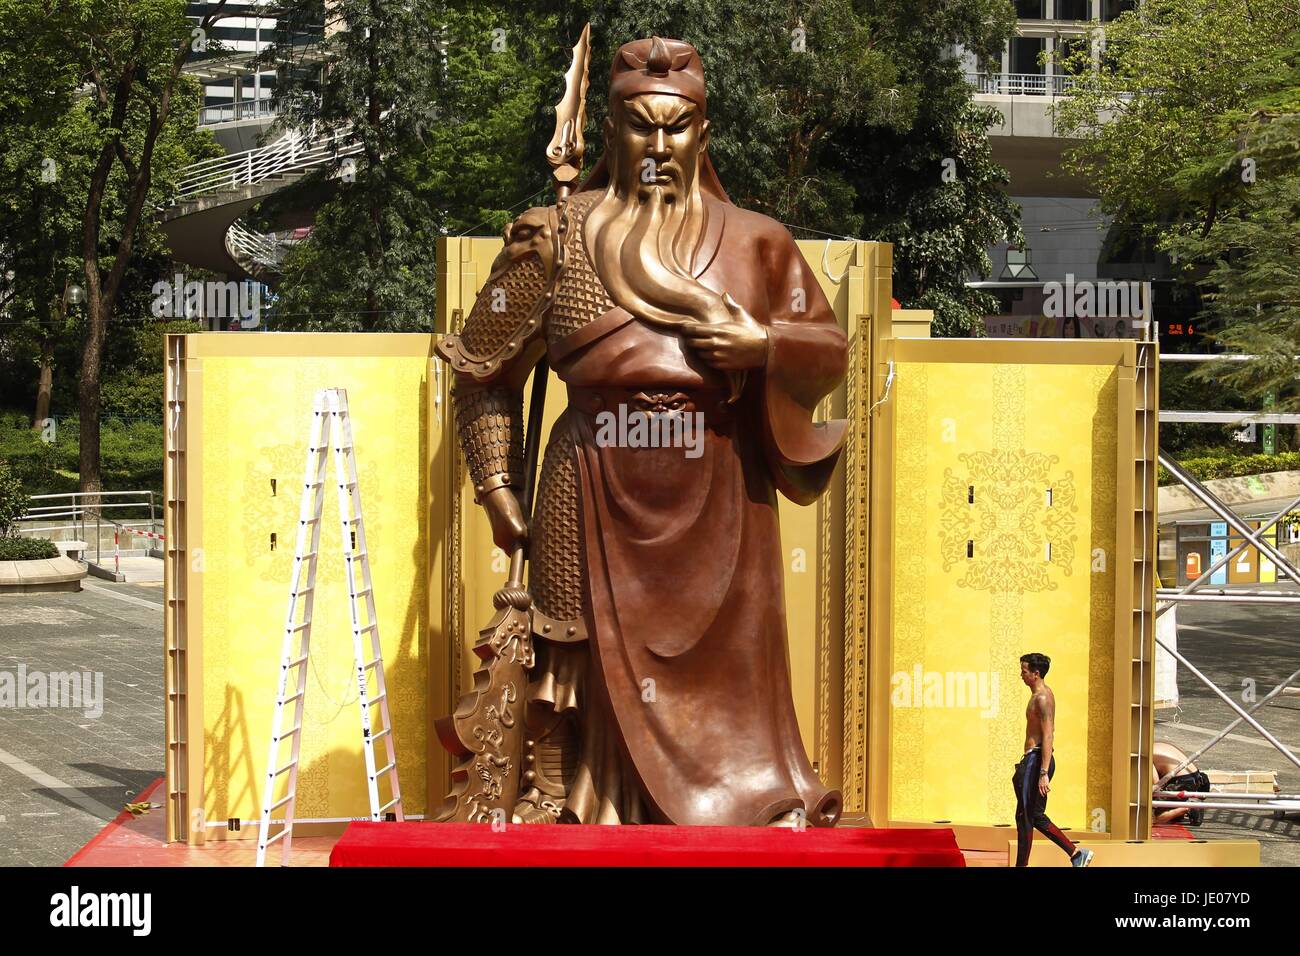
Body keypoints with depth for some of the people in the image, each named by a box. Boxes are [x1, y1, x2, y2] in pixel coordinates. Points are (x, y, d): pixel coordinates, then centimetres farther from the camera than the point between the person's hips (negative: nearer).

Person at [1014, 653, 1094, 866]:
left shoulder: (1043, 698, -14)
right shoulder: (1039, 695, 17)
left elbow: (1047, 737, -21)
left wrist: (1043, 773, -25)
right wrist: (1024, 767, 28)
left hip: (1037, 759, -10)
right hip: (1032, 759, 10)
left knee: (1025, 816, -4)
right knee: (1036, 817, 12)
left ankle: (1022, 865, 1)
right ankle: (1076, 854, 13)